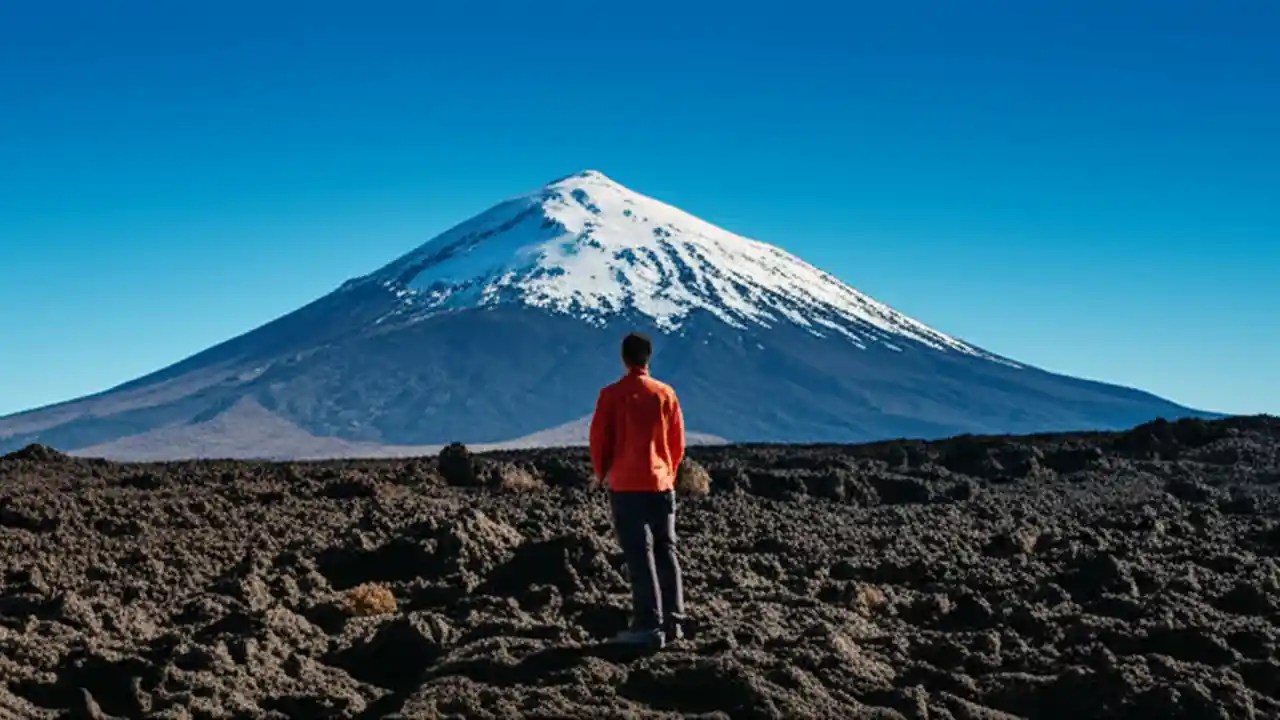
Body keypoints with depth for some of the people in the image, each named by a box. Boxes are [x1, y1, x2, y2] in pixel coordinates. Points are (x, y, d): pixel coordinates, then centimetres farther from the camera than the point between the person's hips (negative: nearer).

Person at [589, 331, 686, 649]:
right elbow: (678, 441, 7)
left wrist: (602, 474, 13)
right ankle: (673, 621, 12)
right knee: (666, 551, 11)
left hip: (625, 485, -3)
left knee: (639, 554, -4)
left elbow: (599, 438, -4)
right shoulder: (666, 394, 2)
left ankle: (649, 626, -8)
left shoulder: (611, 395, -8)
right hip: (661, 483, 4)